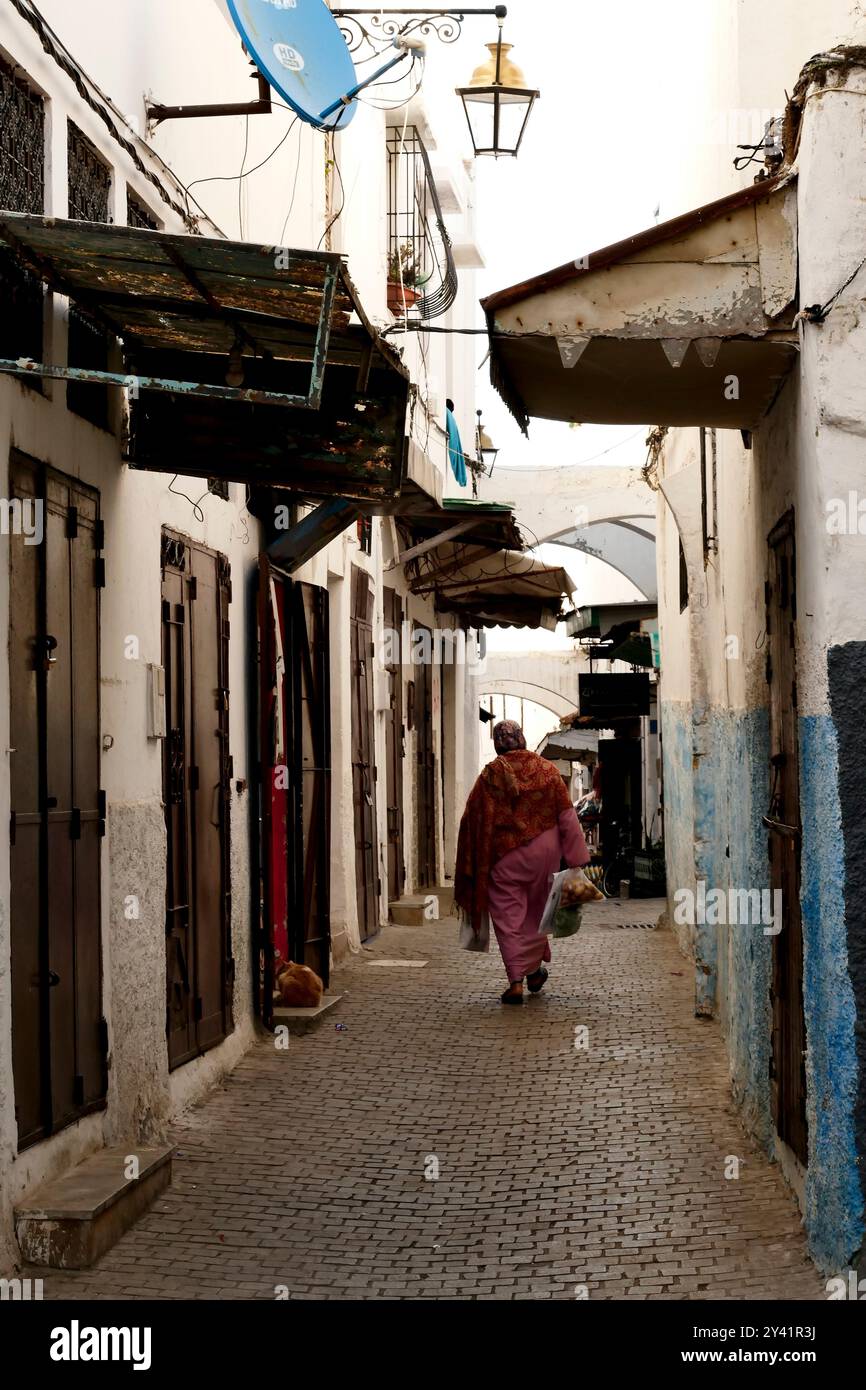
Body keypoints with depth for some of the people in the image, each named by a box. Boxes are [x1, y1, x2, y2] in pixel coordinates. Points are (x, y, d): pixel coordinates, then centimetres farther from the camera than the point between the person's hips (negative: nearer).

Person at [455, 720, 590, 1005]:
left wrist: (477, 864, 2)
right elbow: (567, 816, -2)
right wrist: (577, 860, 0)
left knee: (508, 917, 2)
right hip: (543, 853, 3)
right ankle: (534, 970, 32)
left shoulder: (491, 774, -7)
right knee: (536, 912, 20)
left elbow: (475, 820, -6)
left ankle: (516, 981, -6)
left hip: (505, 856, -3)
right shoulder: (547, 770, -1)